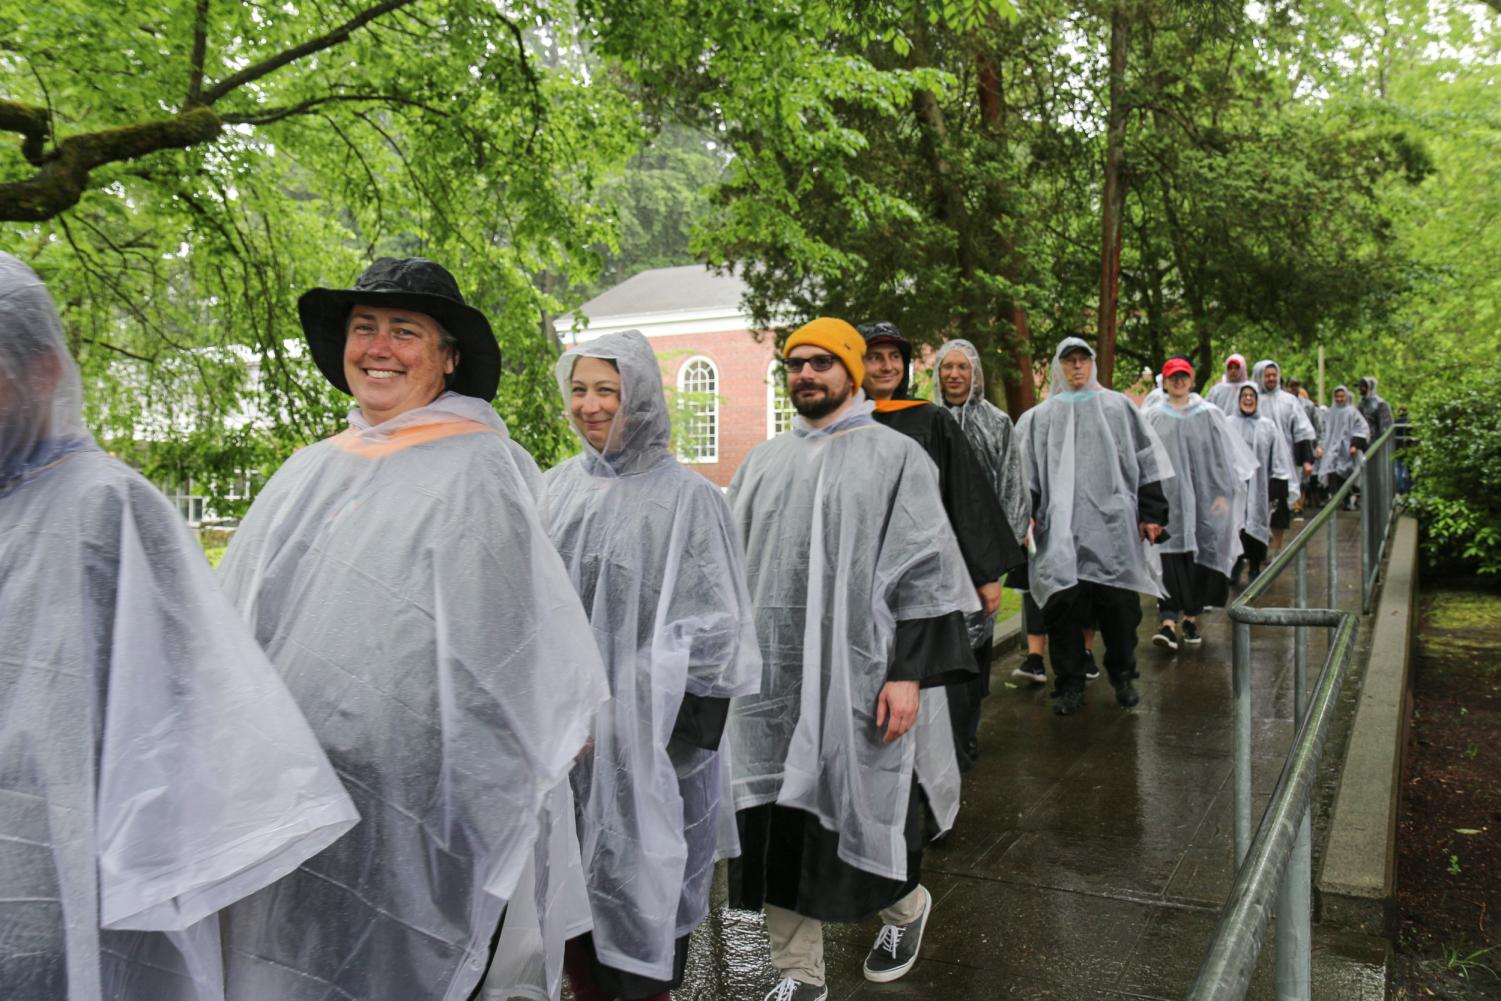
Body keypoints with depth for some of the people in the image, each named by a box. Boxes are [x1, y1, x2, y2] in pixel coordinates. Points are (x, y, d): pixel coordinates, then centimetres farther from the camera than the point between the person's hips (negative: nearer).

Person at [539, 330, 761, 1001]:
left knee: (642, 873, 6)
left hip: (643, 726, -4)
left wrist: (692, 725, -13)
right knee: (570, 872, 15)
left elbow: (711, 624, -8)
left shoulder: (685, 498, -8)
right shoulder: (557, 488, 5)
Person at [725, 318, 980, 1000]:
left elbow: (922, 572, -7)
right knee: (778, 820, 6)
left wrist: (910, 673, -13)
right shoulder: (763, 463, 12)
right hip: (773, 676, 4)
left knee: (866, 810, 8)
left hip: (860, 675, -4)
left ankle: (905, 905, 40)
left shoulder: (895, 458, -2)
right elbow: (733, 562, 17)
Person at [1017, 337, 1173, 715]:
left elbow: (1146, 463, 9)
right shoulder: (1040, 417, 11)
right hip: (1060, 531, 0)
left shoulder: (1119, 408, 10)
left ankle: (1122, 676, 23)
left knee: (1119, 604, 2)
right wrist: (1025, 514, -3)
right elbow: (1025, 474, 9)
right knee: (1063, 604, -4)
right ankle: (1069, 684, 9)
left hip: (1113, 527, 0)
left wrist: (1152, 513, 3)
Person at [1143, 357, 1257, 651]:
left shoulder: (1209, 414, 4)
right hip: (1168, 498, -1)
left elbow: (1223, 456, 4)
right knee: (1170, 556, -10)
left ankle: (1191, 618, 18)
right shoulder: (1154, 417, 4)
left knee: (1199, 557, 5)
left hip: (1203, 497, 1)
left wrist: (1223, 493, -2)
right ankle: (1169, 621, -14)